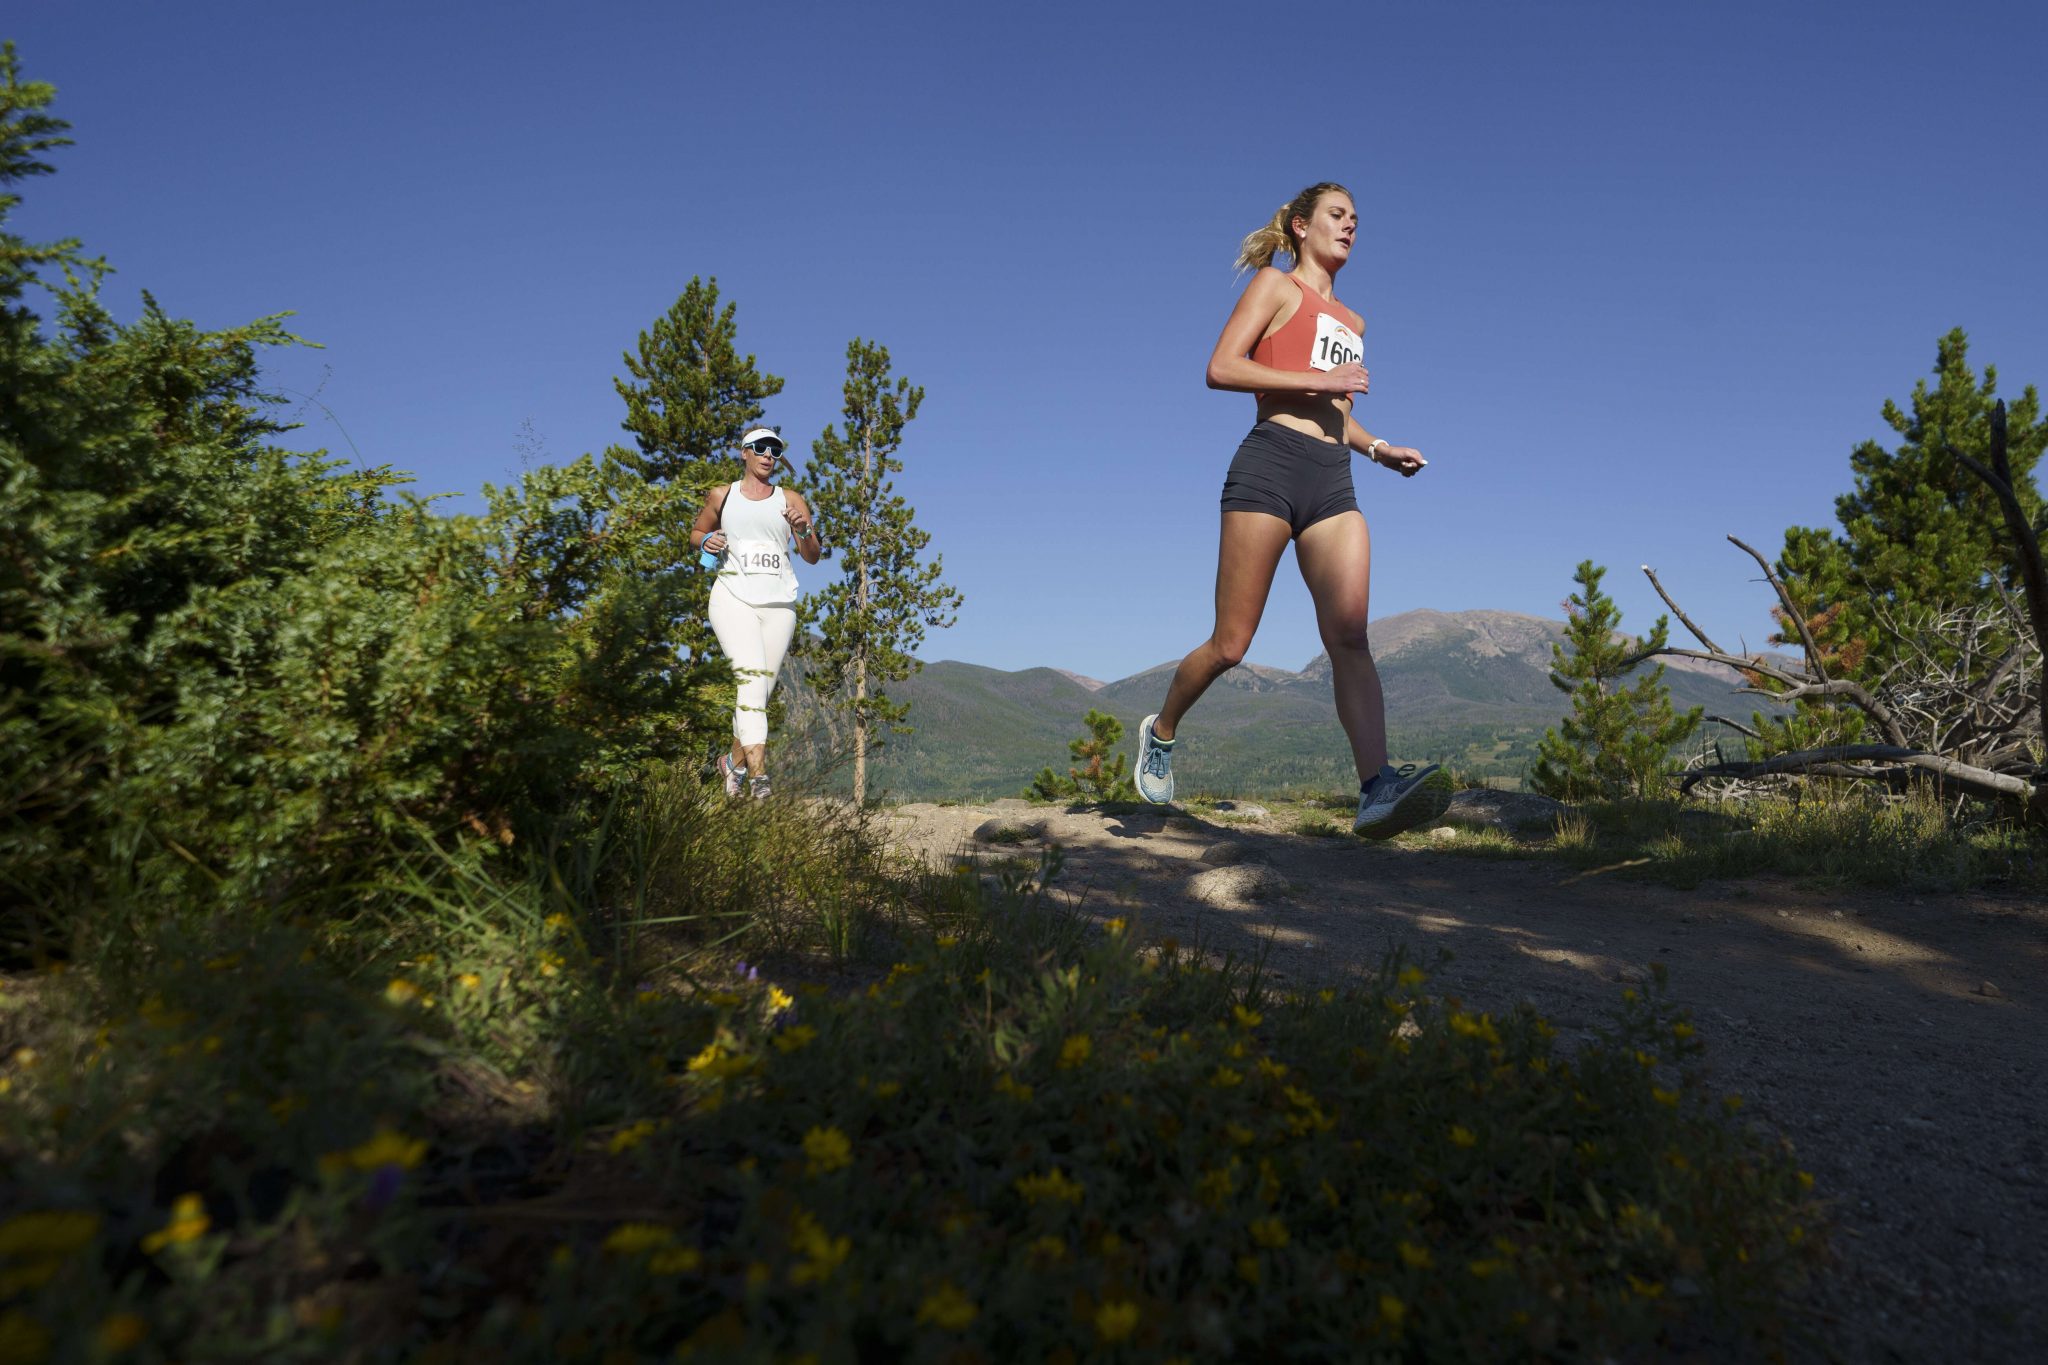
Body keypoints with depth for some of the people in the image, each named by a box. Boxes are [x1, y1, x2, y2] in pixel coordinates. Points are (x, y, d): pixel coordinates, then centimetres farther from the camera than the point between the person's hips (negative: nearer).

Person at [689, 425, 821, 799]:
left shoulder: (791, 500, 15)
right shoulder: (722, 496, 14)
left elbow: (812, 557, 11)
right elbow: (695, 533, 26)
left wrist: (803, 531, -10)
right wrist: (706, 541, 3)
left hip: (779, 603, 2)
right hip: (733, 597, -2)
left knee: (762, 690, 1)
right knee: (752, 678, -21)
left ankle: (734, 760, 22)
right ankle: (758, 772, -30)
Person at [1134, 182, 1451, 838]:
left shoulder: (1351, 321, 29)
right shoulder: (1276, 285, 9)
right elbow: (1221, 368, -6)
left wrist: (1380, 448, 16)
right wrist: (1318, 380, -9)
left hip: (1333, 483, 6)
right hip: (1271, 465, -5)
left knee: (1350, 635, -13)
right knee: (1231, 643, -4)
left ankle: (1377, 789, -23)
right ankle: (1161, 730, 21)